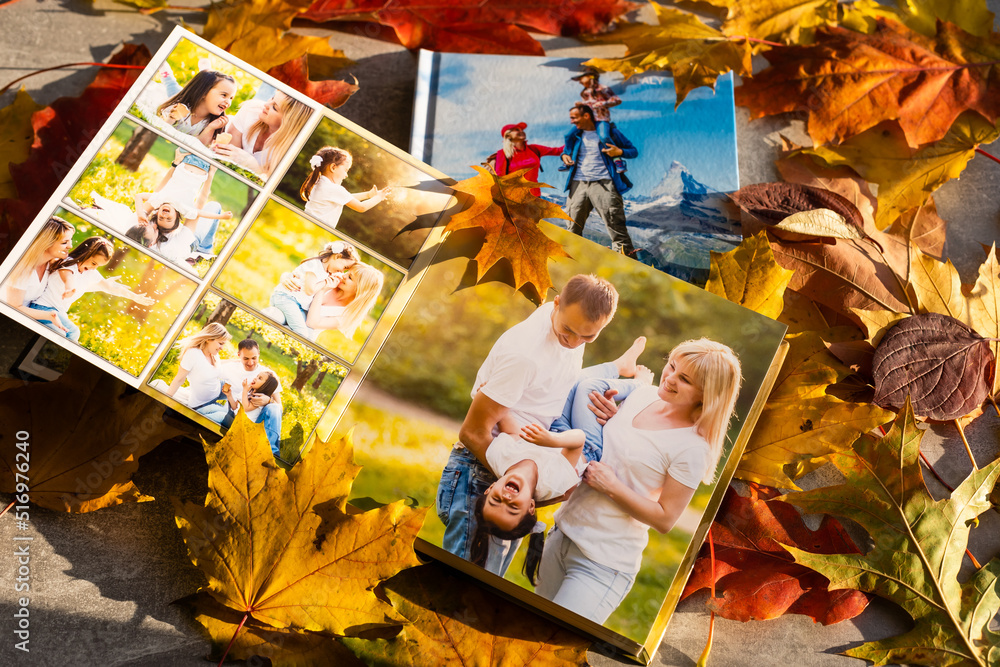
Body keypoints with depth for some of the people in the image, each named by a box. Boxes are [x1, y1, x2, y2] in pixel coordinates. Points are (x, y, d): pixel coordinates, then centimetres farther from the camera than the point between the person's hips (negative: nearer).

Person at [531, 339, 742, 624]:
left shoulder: (693, 448, -18)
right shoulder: (642, 394, 1)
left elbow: (665, 519, -14)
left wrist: (612, 485, -20)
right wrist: (610, 420, -4)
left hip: (604, 563, -7)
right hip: (563, 533, 7)